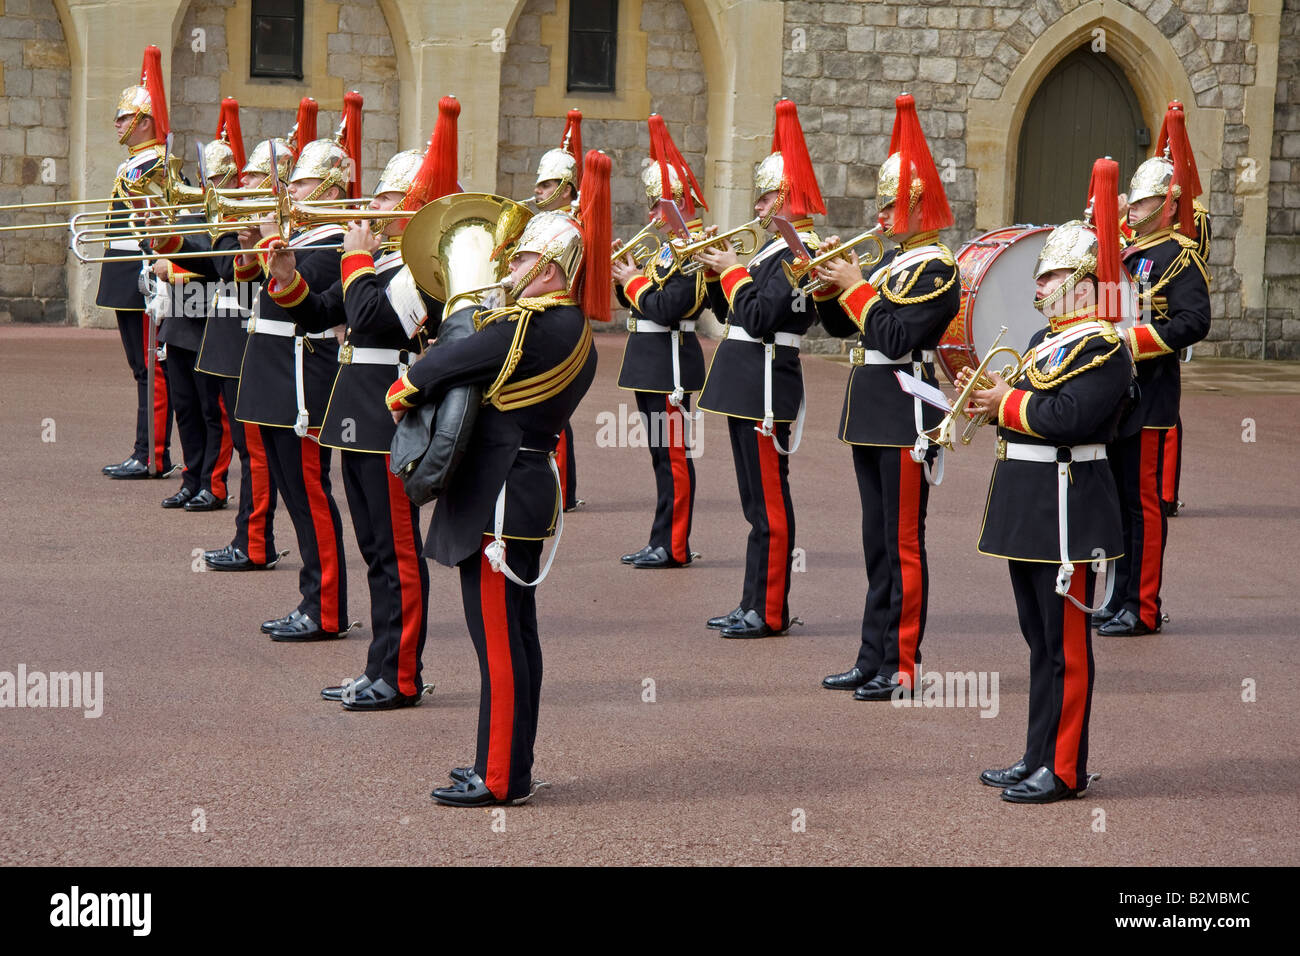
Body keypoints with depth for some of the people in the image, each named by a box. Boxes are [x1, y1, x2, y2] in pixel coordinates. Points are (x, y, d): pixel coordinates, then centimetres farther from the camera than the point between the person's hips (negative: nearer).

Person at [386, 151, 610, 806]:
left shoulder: (529, 328, -19)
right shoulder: (575, 330, 11)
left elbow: (447, 364, -17)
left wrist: (403, 390, 0)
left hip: (500, 498, -10)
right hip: (530, 484, 10)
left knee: (498, 637, -4)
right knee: (513, 632, 15)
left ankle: (500, 780, 2)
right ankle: (507, 765, 24)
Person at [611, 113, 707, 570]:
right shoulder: (663, 241, 16)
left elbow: (667, 308, -23)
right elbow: (642, 301, 18)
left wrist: (633, 282, -11)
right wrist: (626, 275, 1)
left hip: (669, 362, -10)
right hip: (650, 361, 10)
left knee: (673, 454, -6)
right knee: (664, 454, 12)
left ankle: (672, 545, -3)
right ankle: (664, 543, 17)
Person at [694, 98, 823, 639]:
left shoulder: (798, 253, -13)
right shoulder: (777, 249, 17)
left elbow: (760, 316, -22)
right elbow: (731, 313, 21)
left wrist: (732, 271, -12)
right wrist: (715, 270, 8)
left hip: (766, 387, -10)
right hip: (747, 385, 10)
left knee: (769, 502, -4)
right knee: (758, 501, 13)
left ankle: (769, 611, 0)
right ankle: (755, 605, 19)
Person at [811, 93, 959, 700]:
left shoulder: (937, 268, -11)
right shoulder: (887, 262, 15)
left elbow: (898, 337, -22)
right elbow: (839, 326, 18)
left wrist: (855, 287, -15)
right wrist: (829, 281, 2)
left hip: (906, 416, -9)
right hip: (870, 415, 9)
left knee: (903, 545, -4)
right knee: (878, 544, 13)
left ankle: (903, 667, 0)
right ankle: (873, 658, 19)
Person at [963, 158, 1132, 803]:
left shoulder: (1103, 348, -13)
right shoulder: (1049, 340, 17)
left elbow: (1069, 417, -25)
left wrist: (1007, 402, -15)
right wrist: (988, 397, 2)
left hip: (1066, 509, -10)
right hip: (1027, 506, 10)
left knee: (1064, 642, -3)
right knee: (1041, 639, 15)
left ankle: (1062, 770, 2)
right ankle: (1038, 758, 22)